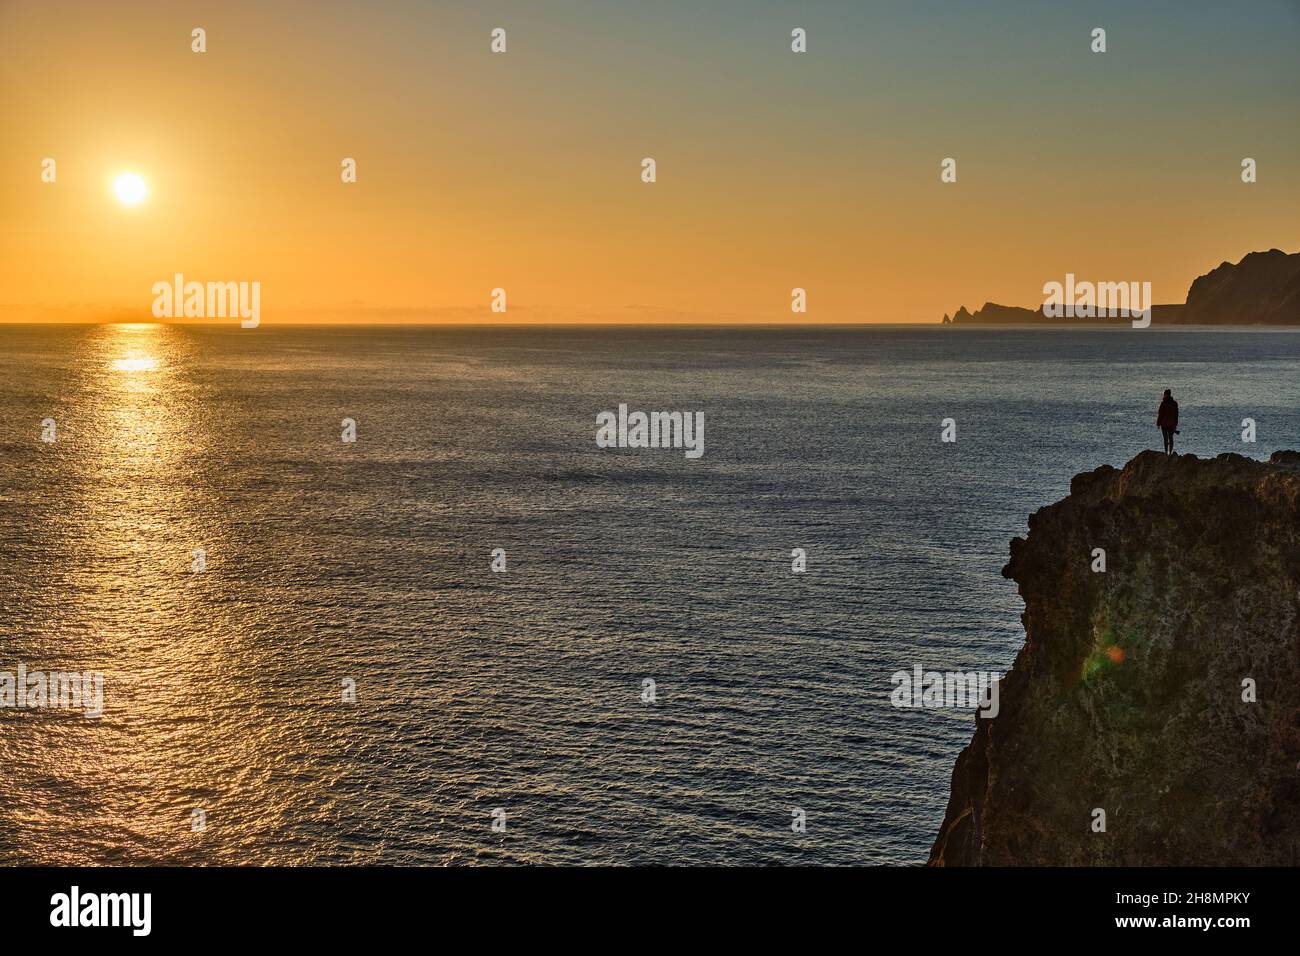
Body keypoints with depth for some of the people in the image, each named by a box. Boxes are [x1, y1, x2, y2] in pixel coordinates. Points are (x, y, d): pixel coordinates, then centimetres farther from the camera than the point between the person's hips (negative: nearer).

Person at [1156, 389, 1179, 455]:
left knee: (1165, 438, -1)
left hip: (1164, 423, -4)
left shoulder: (1163, 403, -12)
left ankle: (1166, 452, -3)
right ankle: (1170, 452, 9)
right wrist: (1176, 424, 16)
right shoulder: (1174, 403, 3)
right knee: (1170, 438, 10)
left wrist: (1158, 424, -2)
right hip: (1172, 423, 4)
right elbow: (1176, 414, 8)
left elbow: (1160, 414, -10)